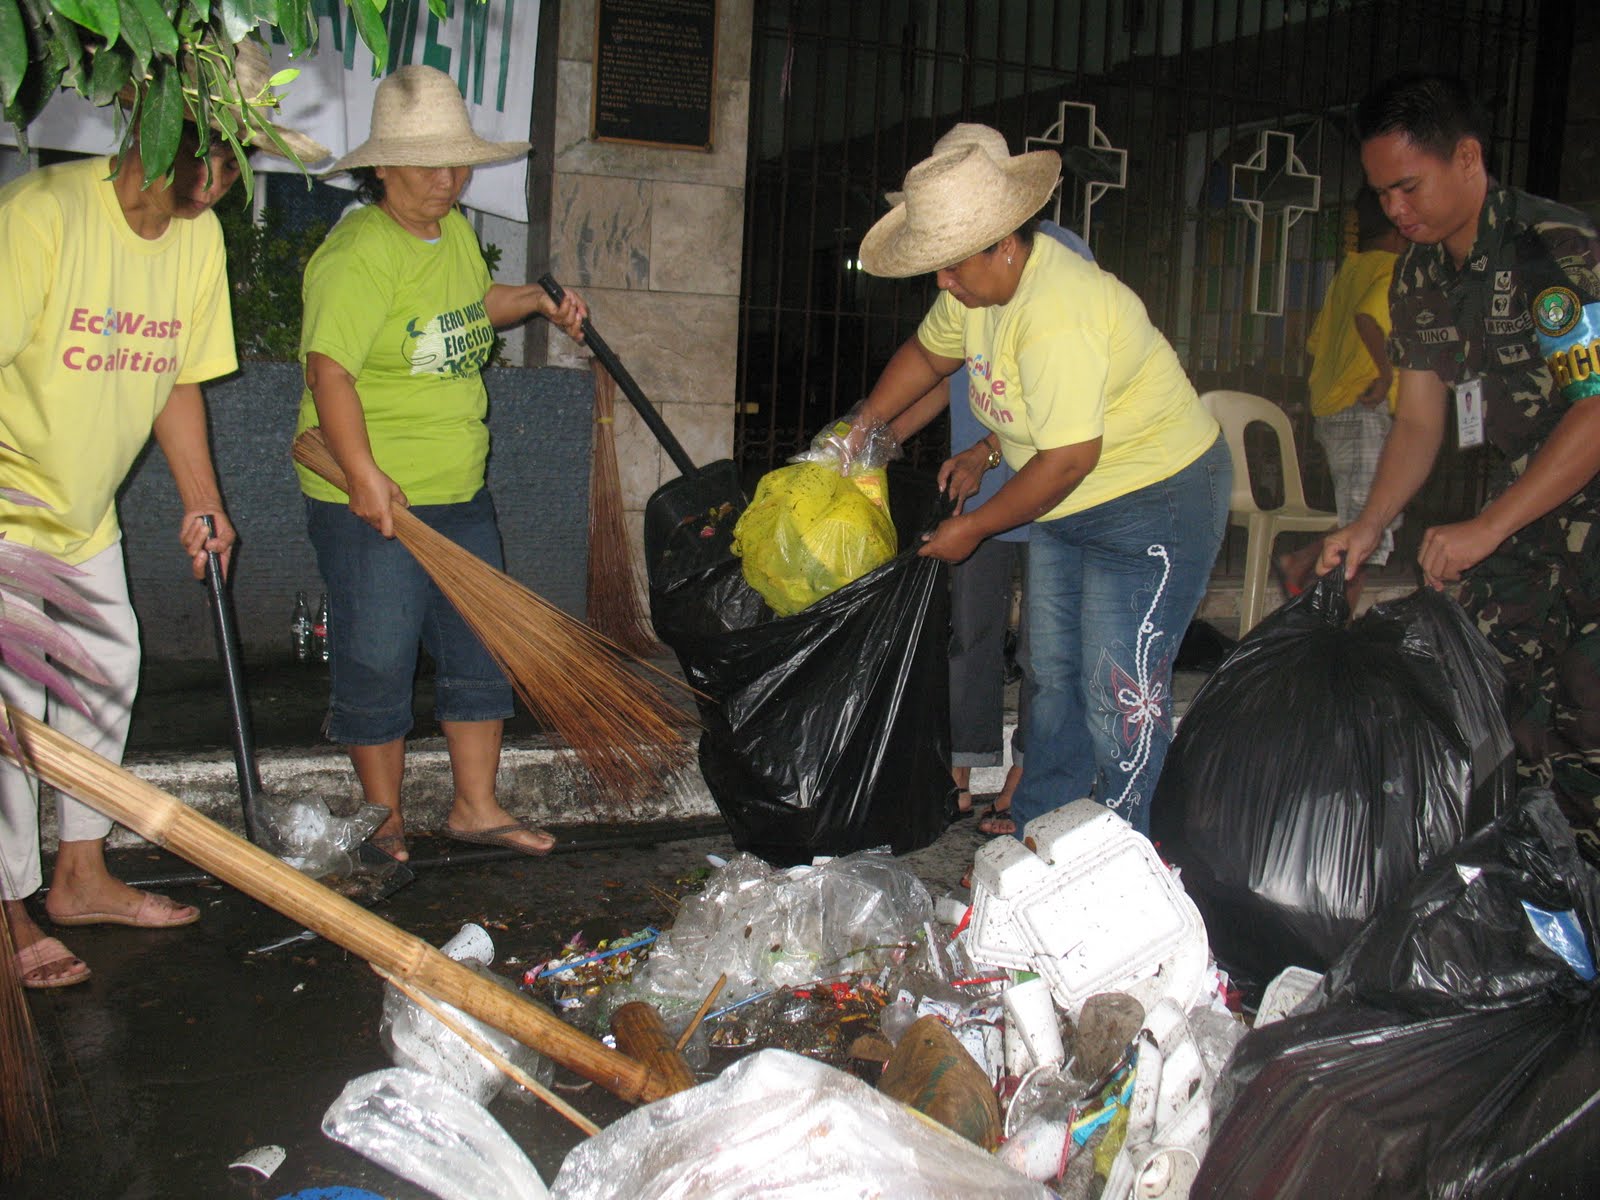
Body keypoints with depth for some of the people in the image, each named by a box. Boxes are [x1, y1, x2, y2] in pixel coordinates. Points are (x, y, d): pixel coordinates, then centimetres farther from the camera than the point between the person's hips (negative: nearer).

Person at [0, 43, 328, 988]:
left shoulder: (199, 236, 0)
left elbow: (178, 379, 8)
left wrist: (202, 502, 8)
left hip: (85, 511, 8)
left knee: (108, 673, 13)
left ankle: (81, 876, 29)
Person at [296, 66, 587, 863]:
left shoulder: (456, 232, 11)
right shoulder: (358, 253, -17)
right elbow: (329, 369, -29)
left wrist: (539, 301, 19)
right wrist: (363, 475, -39)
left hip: (460, 495, 9)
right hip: (372, 501, -8)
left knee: (481, 648, 12)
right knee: (377, 662, 3)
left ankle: (475, 808, 24)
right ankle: (384, 820, 20)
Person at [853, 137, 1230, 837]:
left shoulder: (1057, 316, -31)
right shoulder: (981, 283, 0)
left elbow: (1069, 460, -30)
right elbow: (928, 353, 20)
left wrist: (972, 529, -18)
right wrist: (860, 428, 16)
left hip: (1153, 501, -10)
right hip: (1066, 509, 10)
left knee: (1118, 695, -9)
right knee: (1053, 676, 15)